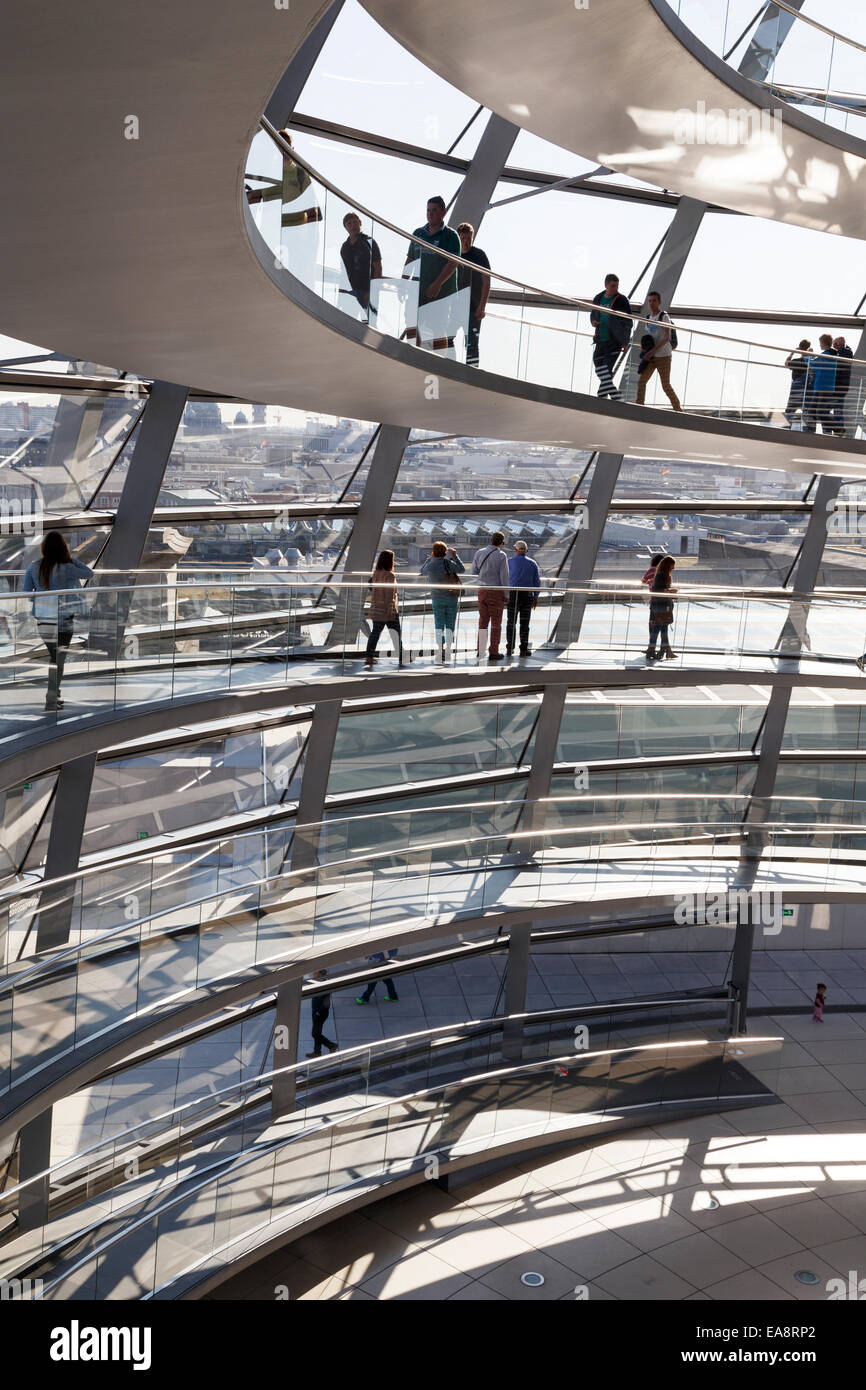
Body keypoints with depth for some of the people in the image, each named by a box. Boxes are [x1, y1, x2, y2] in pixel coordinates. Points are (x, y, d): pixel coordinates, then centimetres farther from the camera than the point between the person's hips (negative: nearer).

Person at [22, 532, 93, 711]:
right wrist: (72, 559, 1)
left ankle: (53, 693, 26)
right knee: (59, 659, 4)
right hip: (63, 619, -4)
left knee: (53, 656, 21)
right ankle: (51, 700, 2)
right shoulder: (66, 569, -16)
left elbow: (26, 592, 0)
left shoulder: (34, 567, -3)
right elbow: (89, 574, -4)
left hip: (42, 619, 4)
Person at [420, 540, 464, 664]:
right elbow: (462, 569, 1)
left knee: (439, 625, 3)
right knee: (450, 625, 6)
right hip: (452, 597, -1)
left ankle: (440, 650, -4)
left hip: (437, 598, 1)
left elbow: (422, 573, 17)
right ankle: (447, 650, 3)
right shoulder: (448, 563, -9)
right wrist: (455, 555, 6)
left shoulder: (430, 565, -3)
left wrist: (429, 558, 24)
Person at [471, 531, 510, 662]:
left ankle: (480, 651, 12)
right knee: (496, 623, 3)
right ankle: (493, 653, 3)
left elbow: (474, 572, 10)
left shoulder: (479, 553, 3)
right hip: (496, 592, -4)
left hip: (482, 591, 4)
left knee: (483, 621, 12)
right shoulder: (501, 556, -10)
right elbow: (504, 576, -11)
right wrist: (506, 594, -4)